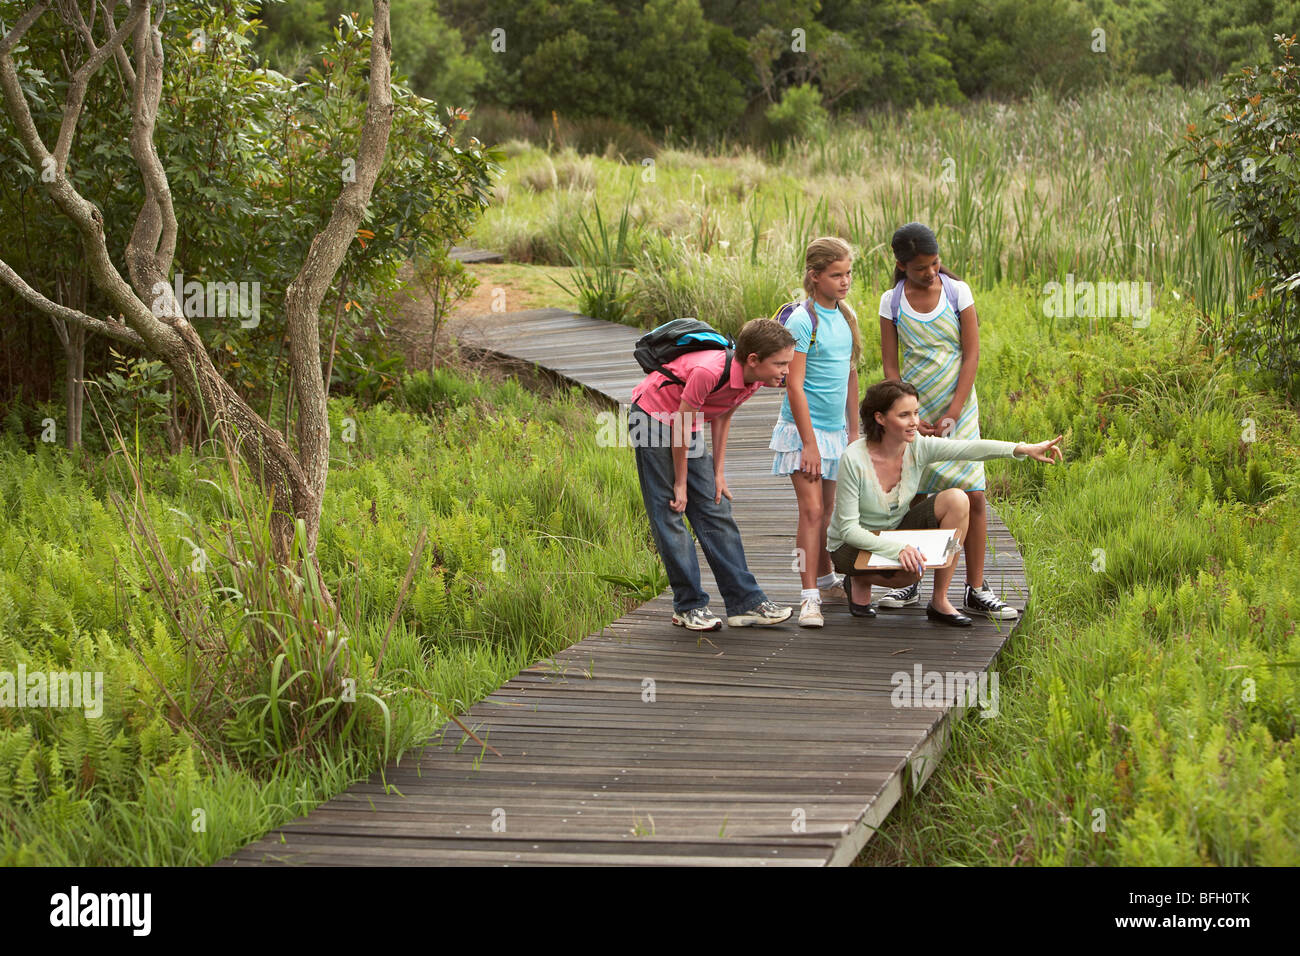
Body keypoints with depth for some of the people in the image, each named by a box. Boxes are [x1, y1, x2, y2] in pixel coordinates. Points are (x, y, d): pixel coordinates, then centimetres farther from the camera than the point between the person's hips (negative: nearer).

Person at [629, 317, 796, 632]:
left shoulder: (754, 378, -12)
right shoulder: (708, 372, -35)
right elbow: (680, 427, -25)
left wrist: (718, 473, 4)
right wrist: (680, 483, -15)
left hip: (686, 426, 8)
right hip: (652, 419, -8)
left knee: (715, 510, 4)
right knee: (669, 514, -7)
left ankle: (745, 602, 3)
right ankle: (689, 606, -1)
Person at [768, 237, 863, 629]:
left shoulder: (846, 316, 8)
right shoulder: (802, 321, -15)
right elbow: (795, 385, -16)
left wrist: (854, 430, 18)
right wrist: (809, 442, -18)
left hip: (834, 430, 7)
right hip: (803, 429, -7)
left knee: (826, 509, 17)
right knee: (812, 510, -12)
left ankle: (824, 576, 34)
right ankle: (809, 597, -12)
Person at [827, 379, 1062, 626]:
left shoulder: (918, 447, -13)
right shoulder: (854, 460, -26)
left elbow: (970, 448, -25)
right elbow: (849, 529, -26)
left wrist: (1024, 449, -40)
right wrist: (897, 549, -39)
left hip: (897, 529, 6)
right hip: (851, 545, -6)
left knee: (956, 499, -17)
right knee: (914, 569, -35)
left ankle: (940, 601, -10)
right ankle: (860, 580, 1)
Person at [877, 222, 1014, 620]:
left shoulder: (957, 291, -2)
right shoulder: (892, 301, 0)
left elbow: (971, 355, -3)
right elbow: (890, 366, 2)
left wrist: (952, 415, -10)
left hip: (957, 410, -1)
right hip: (914, 411, 1)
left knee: (973, 497, -6)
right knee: (911, 498, 0)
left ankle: (975, 590, 0)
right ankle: (910, 583, 16)